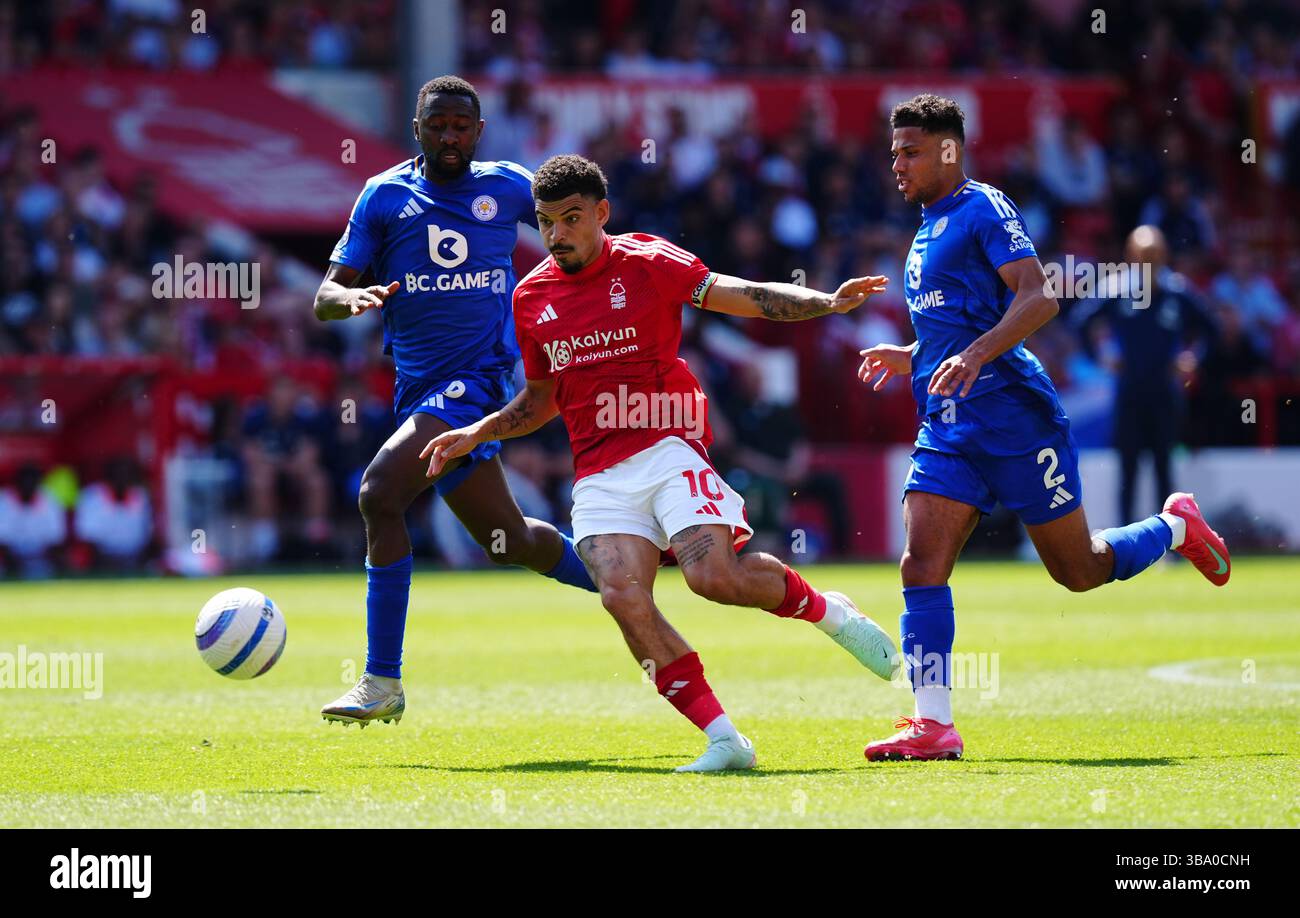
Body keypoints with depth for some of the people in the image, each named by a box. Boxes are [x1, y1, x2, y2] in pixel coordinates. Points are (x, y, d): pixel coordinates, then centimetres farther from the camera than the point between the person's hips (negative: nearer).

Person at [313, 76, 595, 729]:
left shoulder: (507, 187, 3)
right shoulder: (384, 196, 6)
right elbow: (325, 297, 3)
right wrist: (349, 297, -19)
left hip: (479, 377, -5)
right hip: (417, 386, 5)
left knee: (379, 493, -23)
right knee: (507, 541, 11)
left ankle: (382, 682, -17)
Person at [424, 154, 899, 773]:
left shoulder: (646, 263, 1)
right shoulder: (531, 297, 13)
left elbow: (747, 298, -2)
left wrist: (826, 303, -15)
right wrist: (476, 434, 14)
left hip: (667, 446, -4)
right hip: (599, 476, 4)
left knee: (716, 576, -25)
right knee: (623, 596, -21)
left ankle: (826, 610, 7)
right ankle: (723, 739, -17)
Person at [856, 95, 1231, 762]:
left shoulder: (984, 209, -7)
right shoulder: (929, 230, 20)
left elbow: (1038, 298, -20)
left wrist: (974, 355, -31)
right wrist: (909, 358, 18)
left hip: (1015, 418, -8)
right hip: (948, 429, 8)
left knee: (1078, 571, 4)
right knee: (921, 565, -10)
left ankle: (1175, 528, 32)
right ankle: (933, 725, -14)